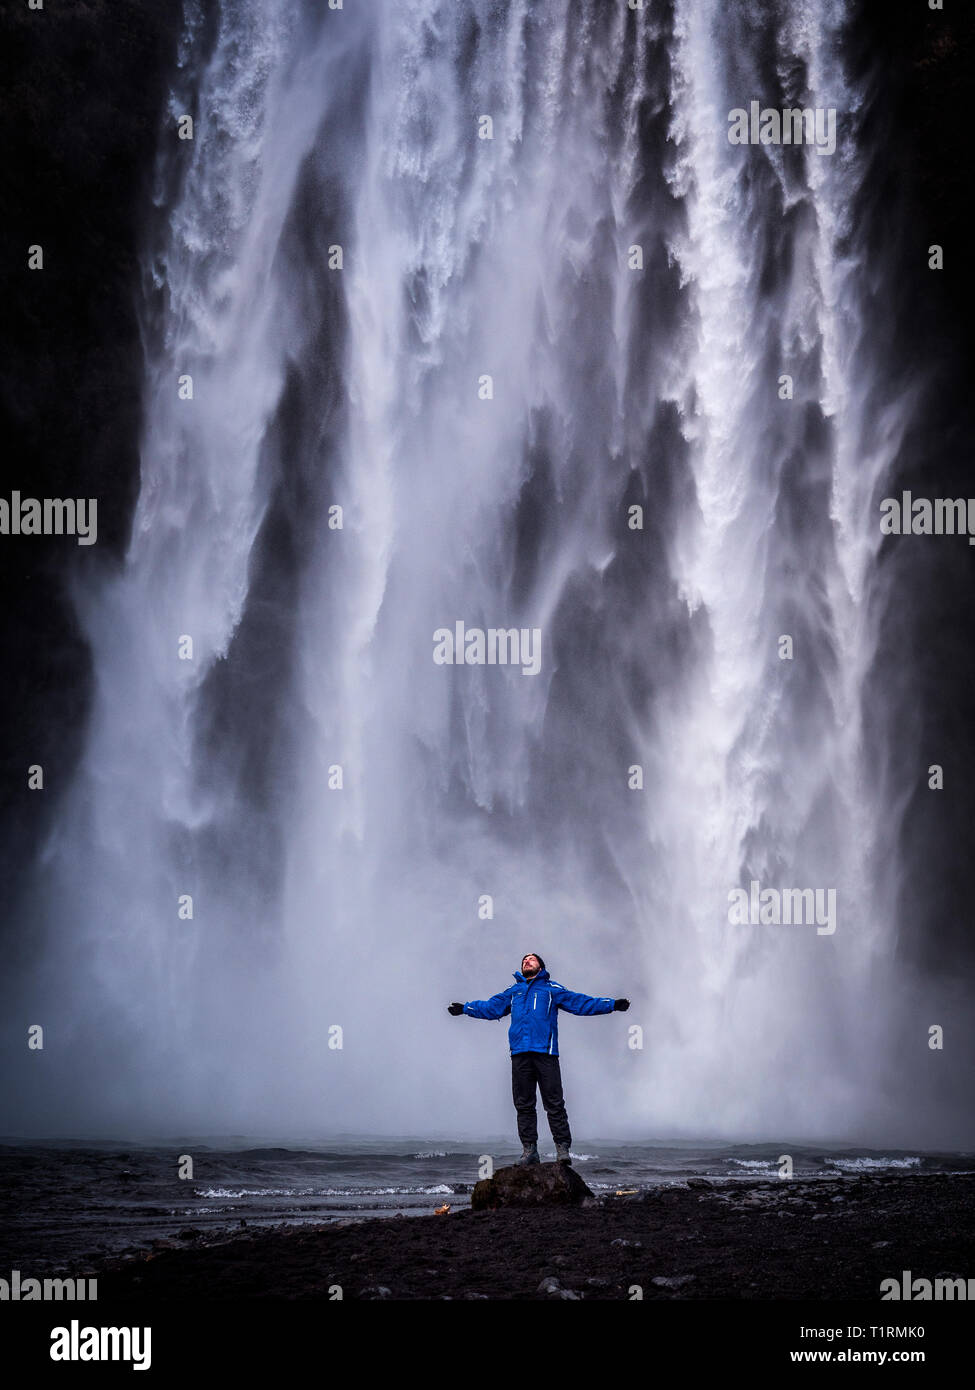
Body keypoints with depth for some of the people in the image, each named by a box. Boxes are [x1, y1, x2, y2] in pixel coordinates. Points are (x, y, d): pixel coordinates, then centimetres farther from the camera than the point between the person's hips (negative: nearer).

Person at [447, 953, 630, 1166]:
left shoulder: (551, 988, 13)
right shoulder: (513, 991, 23)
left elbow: (580, 1003, 9)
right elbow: (491, 1007, 31)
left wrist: (612, 1005, 2)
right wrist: (464, 1009, 29)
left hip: (545, 1052, -3)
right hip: (520, 1053, 3)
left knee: (554, 1103, -8)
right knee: (523, 1104, 2)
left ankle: (562, 1148, -8)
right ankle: (529, 1149, 5)